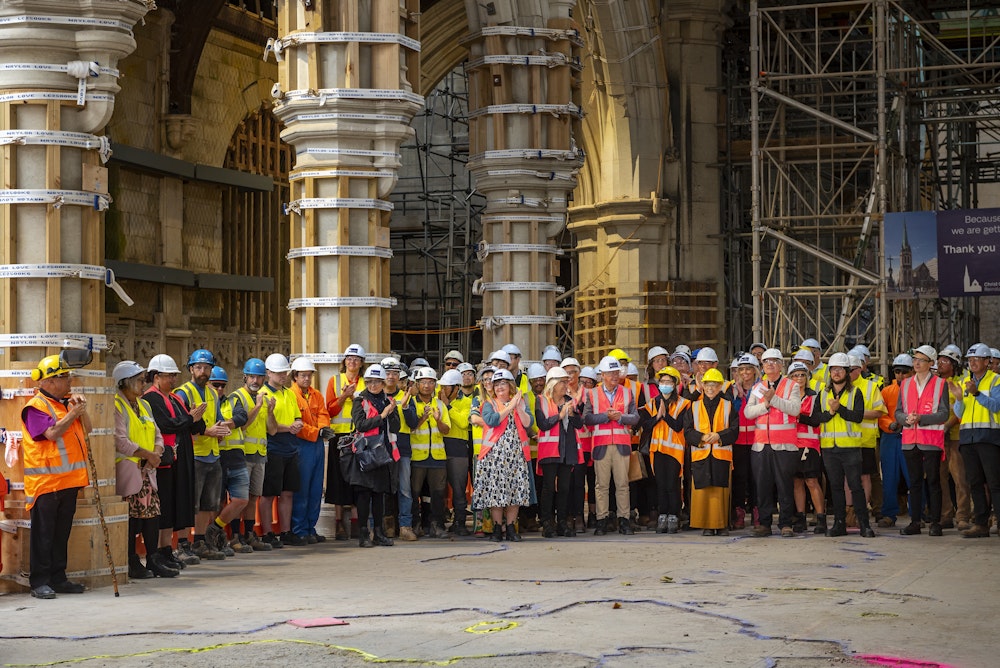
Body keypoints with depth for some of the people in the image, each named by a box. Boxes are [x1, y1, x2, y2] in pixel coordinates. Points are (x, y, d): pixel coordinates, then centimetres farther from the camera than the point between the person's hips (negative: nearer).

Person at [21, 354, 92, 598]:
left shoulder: (67, 403, 15)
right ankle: (39, 582, 0)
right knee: (43, 533, -3)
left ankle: (58, 578, 18)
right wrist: (73, 413, -14)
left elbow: (86, 431, 14)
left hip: (69, 478, 8)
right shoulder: (35, 406, -10)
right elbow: (52, 433, -21)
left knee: (62, 532, 11)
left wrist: (81, 408, 0)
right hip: (45, 482, -8)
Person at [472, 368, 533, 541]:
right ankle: (497, 528, 0)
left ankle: (511, 528, 7)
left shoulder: (520, 403, 14)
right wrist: (510, 407, -9)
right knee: (495, 489, -6)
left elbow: (528, 424, 1)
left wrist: (518, 408, -10)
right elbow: (492, 420, -14)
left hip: (516, 454, 2)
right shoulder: (489, 404, 6)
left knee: (515, 490, 0)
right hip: (495, 453, -2)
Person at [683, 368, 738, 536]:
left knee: (721, 490, -2)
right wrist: (702, 437, -13)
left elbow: (734, 430, 2)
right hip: (700, 454, 1)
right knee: (702, 490, -4)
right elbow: (688, 431, 5)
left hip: (722, 454, -1)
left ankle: (722, 525, 4)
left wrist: (719, 436, -15)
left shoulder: (728, 406, 10)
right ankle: (706, 525, 1)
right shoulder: (694, 406, 12)